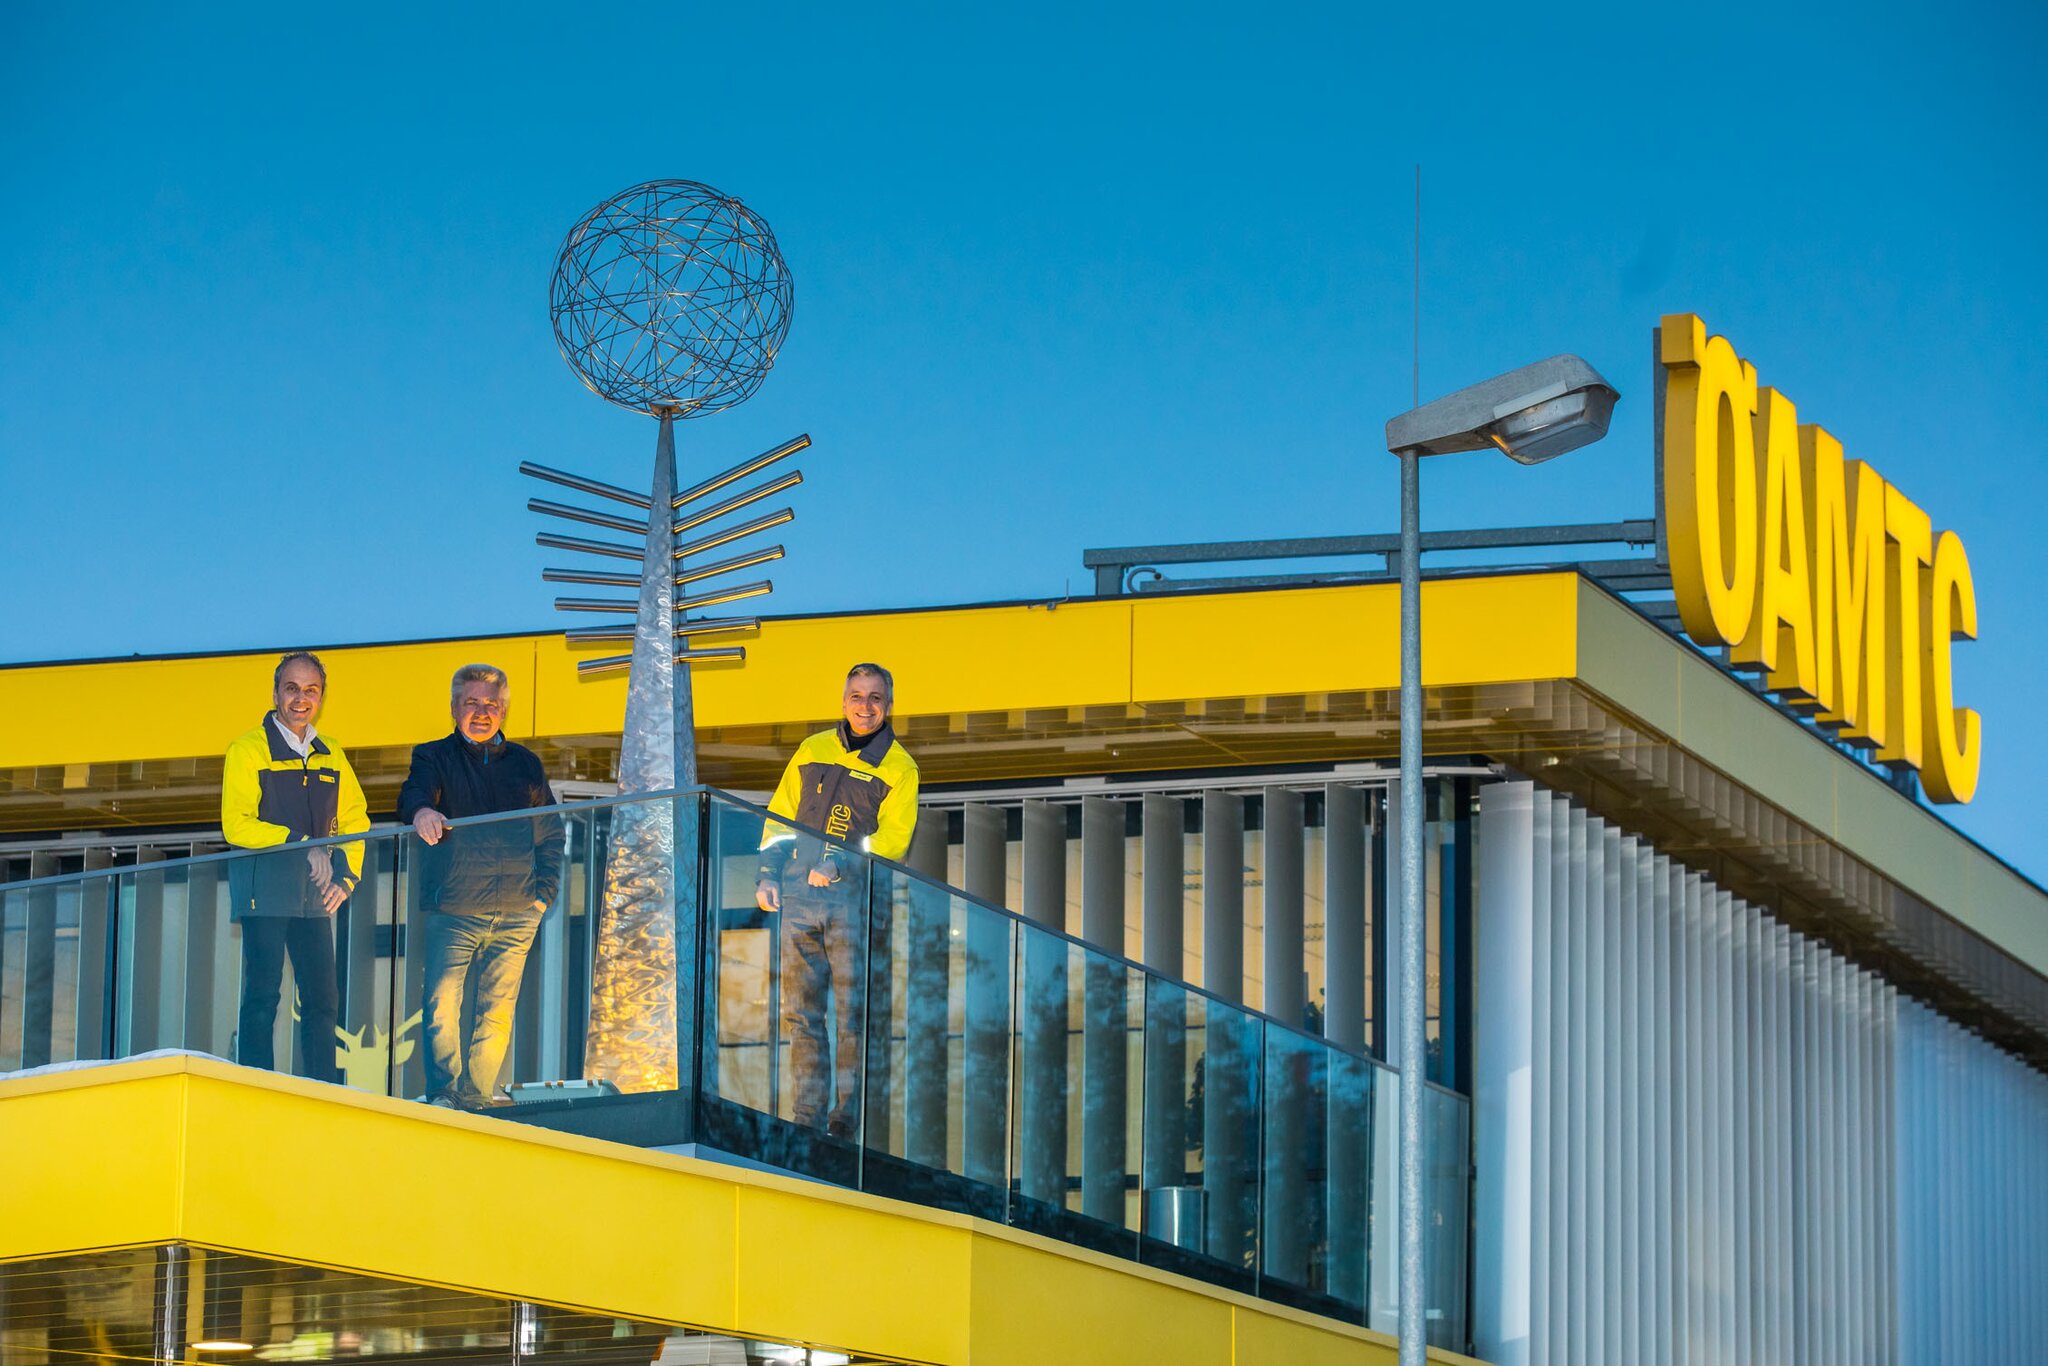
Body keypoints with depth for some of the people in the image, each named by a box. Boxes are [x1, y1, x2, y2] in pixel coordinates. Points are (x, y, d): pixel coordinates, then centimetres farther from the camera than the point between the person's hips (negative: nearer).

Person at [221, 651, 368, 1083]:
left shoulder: (331, 757, 16)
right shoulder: (248, 751, 0)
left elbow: (354, 820, 19)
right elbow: (235, 824, -9)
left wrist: (346, 876, 4)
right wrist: (296, 842, -17)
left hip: (314, 895, 5)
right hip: (264, 889, -5)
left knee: (322, 998, 2)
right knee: (262, 996, -8)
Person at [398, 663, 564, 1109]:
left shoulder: (525, 764, 16)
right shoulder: (434, 757, 7)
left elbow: (551, 833, 19)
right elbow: (413, 794, -15)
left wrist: (545, 893, 8)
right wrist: (422, 811, -39)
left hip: (516, 914, 3)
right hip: (454, 909, -3)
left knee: (498, 1010, 3)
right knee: (442, 1004, -11)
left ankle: (477, 1096, 9)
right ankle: (442, 1093, -7)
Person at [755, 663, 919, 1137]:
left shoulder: (899, 769, 5)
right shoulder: (812, 751, 16)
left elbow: (893, 838, -5)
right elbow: (780, 818, 19)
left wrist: (841, 865, -17)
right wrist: (768, 875, 8)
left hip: (855, 900, -3)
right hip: (798, 897, 3)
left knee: (854, 1013, -6)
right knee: (801, 1012, 3)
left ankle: (846, 1120, -3)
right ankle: (808, 1116, 7)